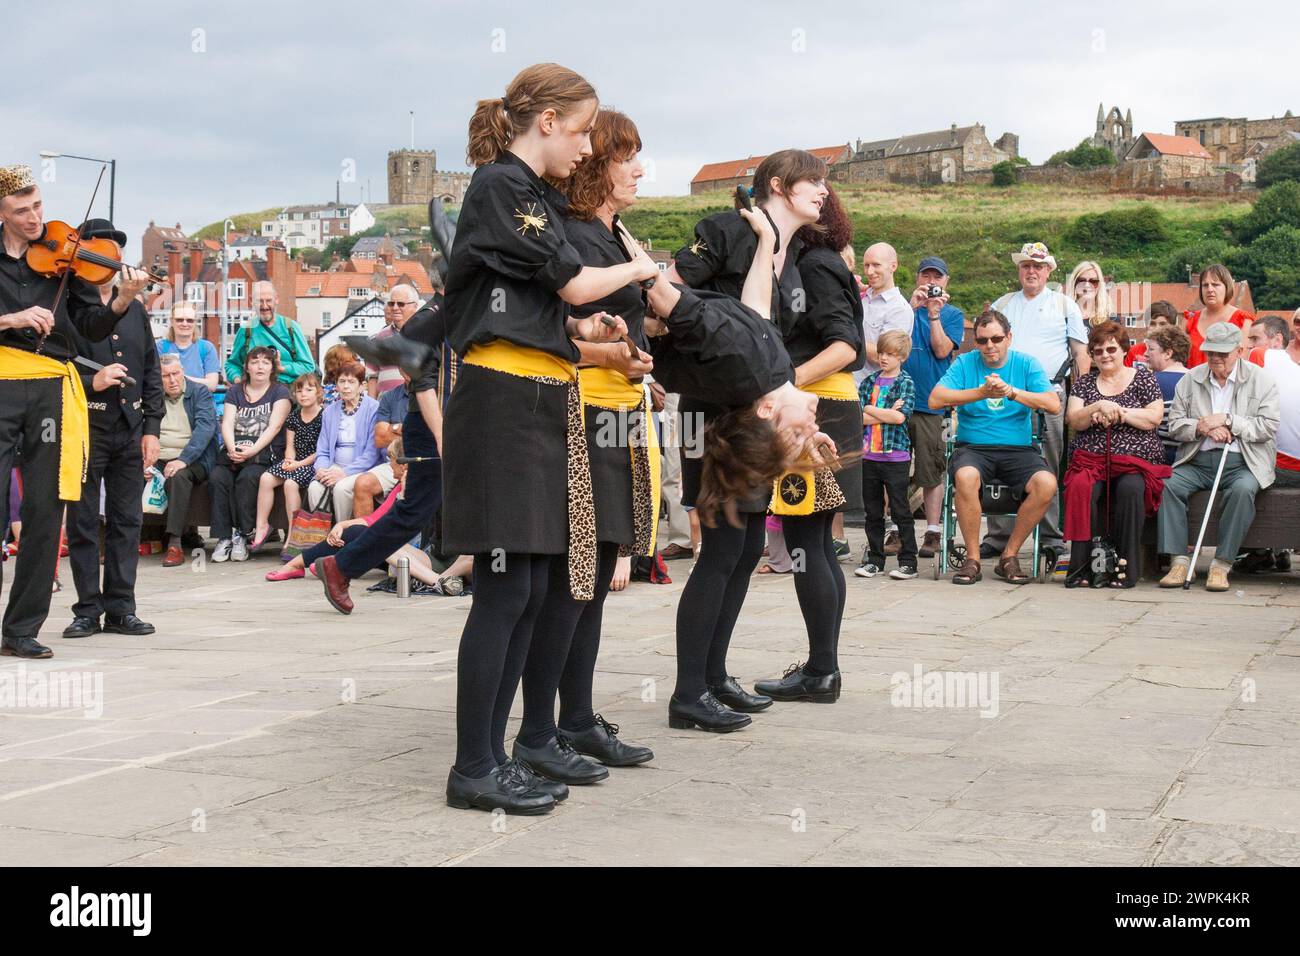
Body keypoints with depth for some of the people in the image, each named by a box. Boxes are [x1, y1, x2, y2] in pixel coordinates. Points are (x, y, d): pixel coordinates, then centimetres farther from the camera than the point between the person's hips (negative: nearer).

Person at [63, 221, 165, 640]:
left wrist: (152, 428, 6)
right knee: (83, 522, 2)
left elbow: (152, 372, 13)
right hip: (85, 428, -5)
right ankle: (88, 609, 10)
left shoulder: (135, 309, 13)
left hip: (130, 429, 5)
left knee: (127, 520, 7)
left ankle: (120, 608, 14)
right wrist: (92, 383, -21)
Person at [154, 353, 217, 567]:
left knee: (178, 476, -36)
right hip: (158, 460, 4)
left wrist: (183, 459, -24)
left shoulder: (200, 392, 3)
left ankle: (175, 544, -37)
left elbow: (205, 427, -11)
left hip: (192, 460, -4)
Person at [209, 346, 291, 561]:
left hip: (264, 453, -3)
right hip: (234, 452, 3)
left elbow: (274, 426, -5)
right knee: (216, 478, -26)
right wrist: (233, 449, -15)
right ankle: (224, 537, -26)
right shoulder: (235, 391, 19)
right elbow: (227, 423, 6)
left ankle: (242, 536, -27)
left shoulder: (279, 392, 8)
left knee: (247, 478, -34)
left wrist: (252, 450, -18)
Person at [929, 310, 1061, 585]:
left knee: (1046, 483, -28)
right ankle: (972, 559, -18)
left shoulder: (1025, 364, 7)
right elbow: (935, 399, -9)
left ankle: (1009, 556, -8)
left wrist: (1012, 392, -18)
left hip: (1018, 449, 1)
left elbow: (1054, 404, -6)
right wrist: (982, 392, -17)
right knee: (966, 477, -35)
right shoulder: (965, 363, 6)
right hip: (973, 447, -1)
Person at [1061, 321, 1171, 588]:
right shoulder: (1085, 383, 18)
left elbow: (1154, 418, -1)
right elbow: (1074, 421, 4)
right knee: (1082, 488, -33)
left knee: (1130, 488, -35)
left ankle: (1127, 568, -26)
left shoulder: (1143, 378, 13)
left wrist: (1118, 412, -9)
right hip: (1092, 460, 1)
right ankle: (1083, 565, -31)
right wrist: (1100, 407, -13)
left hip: (1135, 461, -1)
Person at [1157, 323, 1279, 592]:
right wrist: (1202, 427, -12)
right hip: (1198, 461, 3)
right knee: (1168, 484, -25)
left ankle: (1221, 564, -28)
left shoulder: (1261, 380, 3)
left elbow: (1268, 427, -7)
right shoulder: (1191, 379, 11)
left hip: (1241, 463, -3)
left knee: (1242, 490, -35)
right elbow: (1174, 425, 7)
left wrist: (1226, 420, -13)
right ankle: (1179, 561, -22)